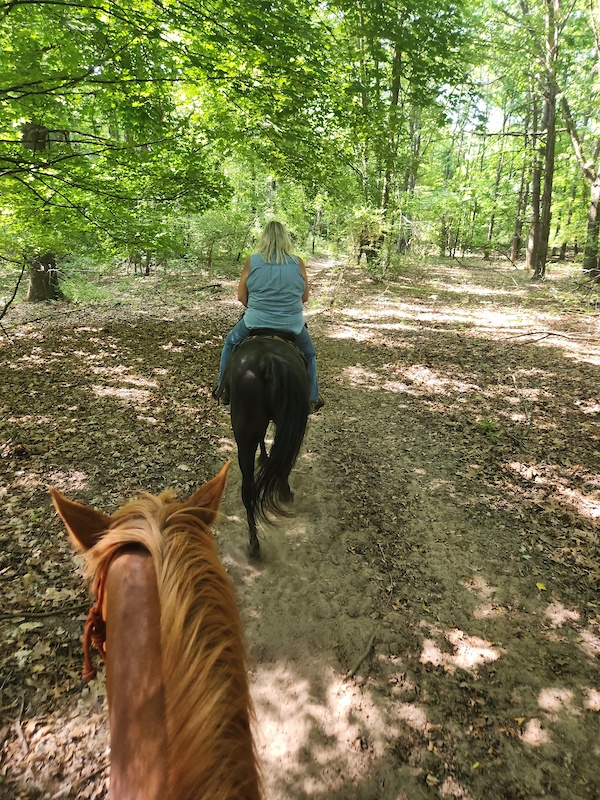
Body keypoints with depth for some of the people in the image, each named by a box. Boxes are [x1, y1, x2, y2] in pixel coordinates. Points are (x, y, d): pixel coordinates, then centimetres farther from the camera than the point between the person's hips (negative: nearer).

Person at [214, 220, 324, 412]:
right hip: (292, 322, 0)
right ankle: (313, 398, 27)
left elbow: (241, 297, 1)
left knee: (229, 343, 28)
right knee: (310, 354, 27)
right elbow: (304, 297, 5)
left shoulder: (252, 261, -4)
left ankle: (222, 389, 30)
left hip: (257, 320, 0)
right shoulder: (298, 262, -3)